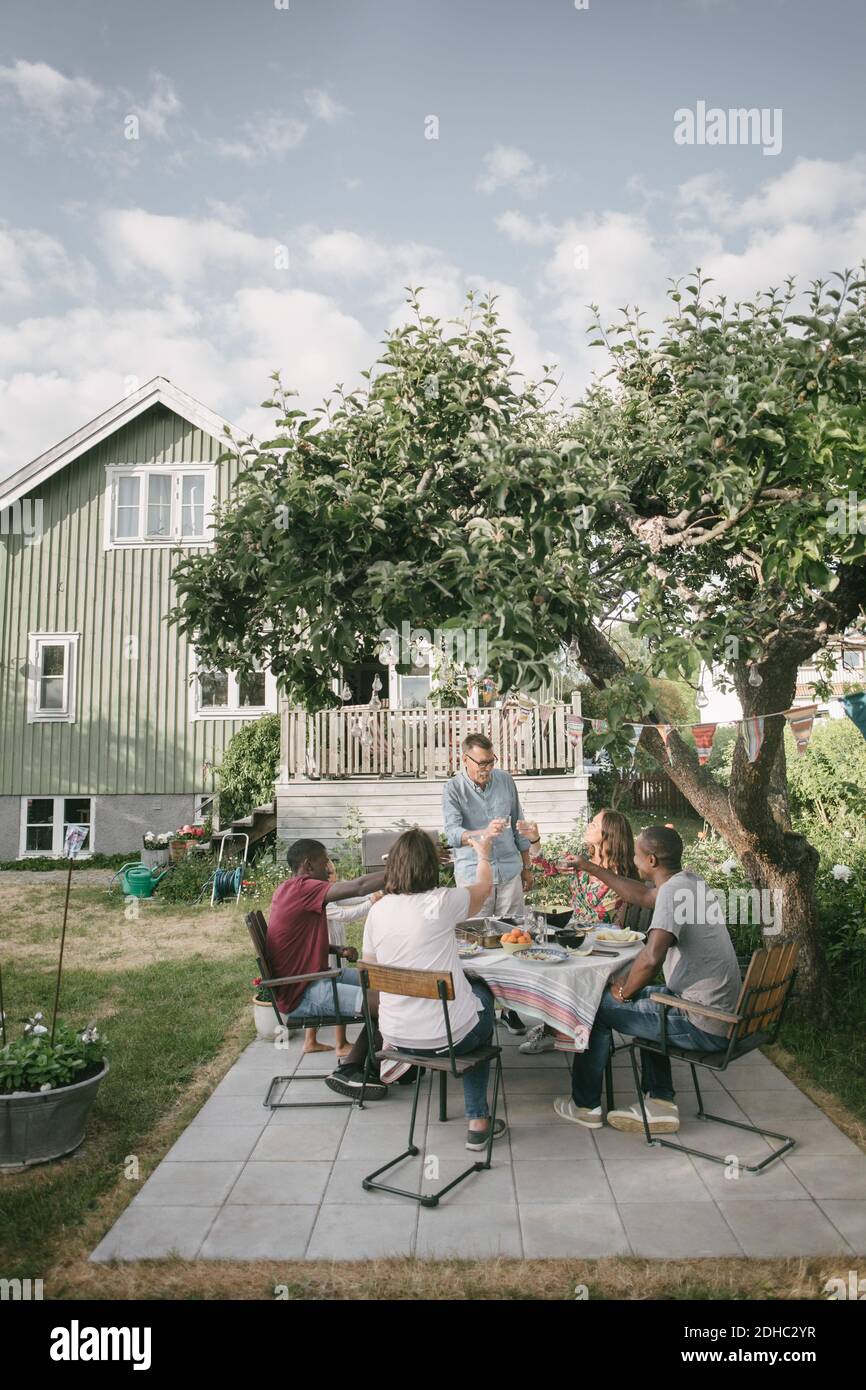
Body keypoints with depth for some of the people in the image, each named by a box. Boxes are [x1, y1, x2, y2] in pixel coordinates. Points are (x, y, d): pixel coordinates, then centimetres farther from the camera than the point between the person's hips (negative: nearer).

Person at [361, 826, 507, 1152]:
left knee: (470, 991, 29)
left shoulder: (377, 910, -4)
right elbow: (484, 885, 5)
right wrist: (483, 854, 26)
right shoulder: (441, 902, -15)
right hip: (451, 1035, -5)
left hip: (396, 1035, 5)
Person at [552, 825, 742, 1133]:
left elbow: (652, 957, -33)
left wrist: (624, 991, -13)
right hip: (723, 1016, 9)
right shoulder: (688, 880, 8)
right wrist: (590, 868, 34)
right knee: (644, 995, 31)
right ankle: (660, 1103, 25)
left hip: (702, 1027, -9)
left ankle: (585, 1106, 20)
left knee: (598, 1005, 3)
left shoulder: (672, 891, -21)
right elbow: (641, 895, 27)